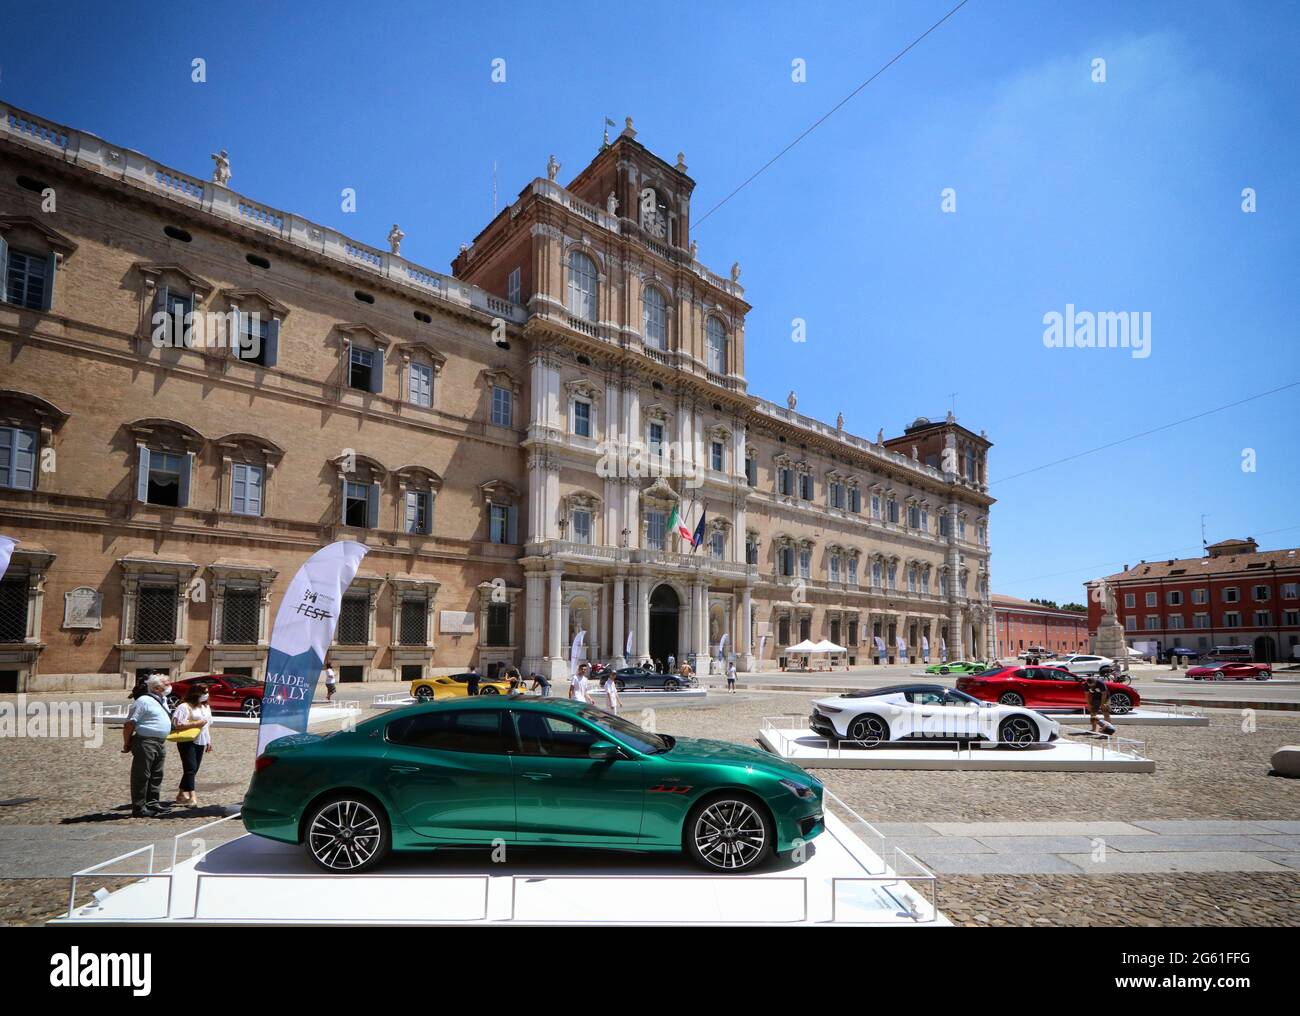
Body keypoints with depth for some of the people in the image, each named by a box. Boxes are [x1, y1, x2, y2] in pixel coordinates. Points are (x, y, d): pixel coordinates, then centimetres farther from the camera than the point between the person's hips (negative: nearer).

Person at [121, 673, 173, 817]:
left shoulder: (163, 700, 14)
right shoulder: (144, 701, -13)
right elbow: (129, 723, -14)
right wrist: (126, 744, -13)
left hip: (161, 743, 9)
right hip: (145, 742, -9)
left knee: (156, 776, 14)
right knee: (142, 776, -1)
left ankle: (152, 803, 24)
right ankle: (139, 808, 4)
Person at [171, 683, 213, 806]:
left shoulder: (206, 707, 14)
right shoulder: (184, 707, -11)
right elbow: (177, 725, -20)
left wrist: (209, 741, 18)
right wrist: (196, 723, -22)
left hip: (201, 742, 8)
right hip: (187, 742, -8)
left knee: (194, 770, 11)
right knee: (190, 769, -11)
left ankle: (181, 794, 23)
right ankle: (191, 797, -11)